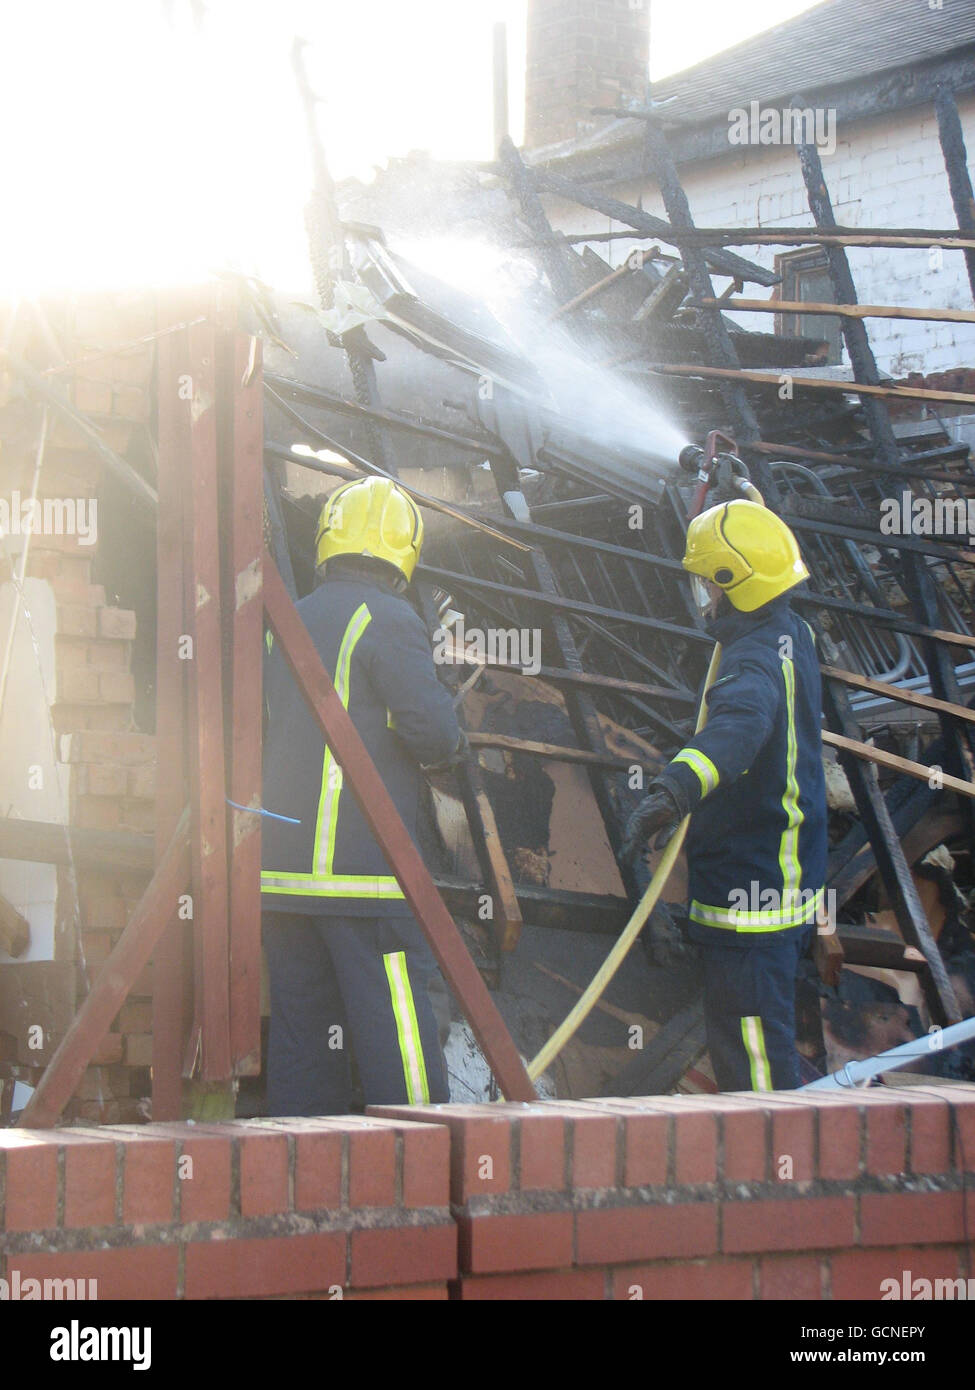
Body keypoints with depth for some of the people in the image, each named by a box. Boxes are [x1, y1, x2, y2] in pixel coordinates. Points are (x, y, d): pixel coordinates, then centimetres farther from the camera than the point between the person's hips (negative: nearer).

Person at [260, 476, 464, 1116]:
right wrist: (452, 741, 8)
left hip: (280, 868, 7)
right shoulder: (387, 620, -7)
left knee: (302, 1028, 10)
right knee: (397, 1023, -6)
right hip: (360, 869, -7)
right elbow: (433, 728, -15)